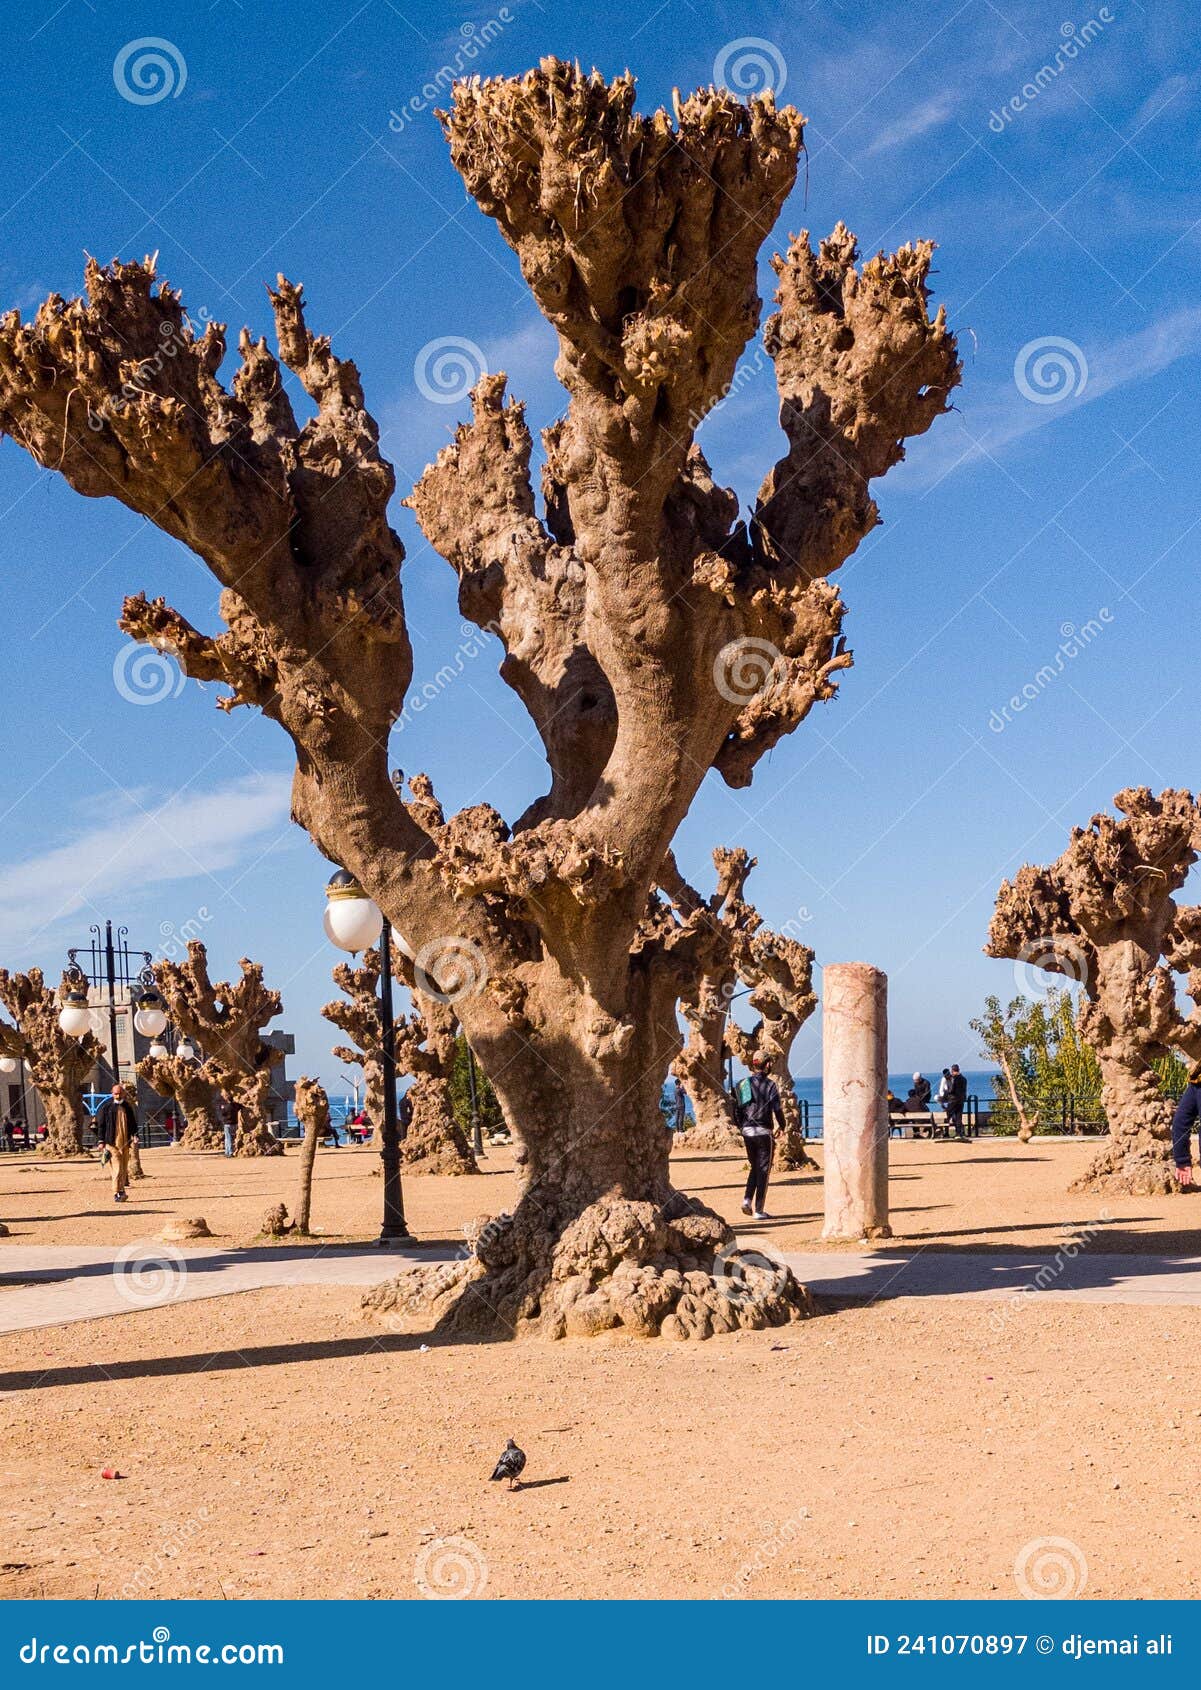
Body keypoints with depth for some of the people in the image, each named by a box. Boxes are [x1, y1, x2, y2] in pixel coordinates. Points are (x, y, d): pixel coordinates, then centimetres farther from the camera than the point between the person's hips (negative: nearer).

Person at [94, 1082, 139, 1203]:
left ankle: (121, 1190, 17)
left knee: (124, 1168, 7)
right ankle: (117, 1193, -11)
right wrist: (101, 1141, -4)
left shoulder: (128, 1107, 12)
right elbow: (100, 1124, 0)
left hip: (125, 1142, 5)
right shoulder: (106, 1107, -1)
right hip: (112, 1142, -5)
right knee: (117, 1168, -11)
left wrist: (134, 1135, 5)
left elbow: (133, 1123, 20)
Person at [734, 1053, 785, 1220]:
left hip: (747, 1131, 5)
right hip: (763, 1131, -5)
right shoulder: (770, 1085, -7)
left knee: (755, 1167, 20)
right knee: (763, 1170, 2)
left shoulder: (742, 1084, 8)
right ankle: (759, 1211, 1)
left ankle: (747, 1199, 1)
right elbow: (777, 1108, -10)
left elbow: (736, 1109, 9)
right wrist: (781, 1126, 7)